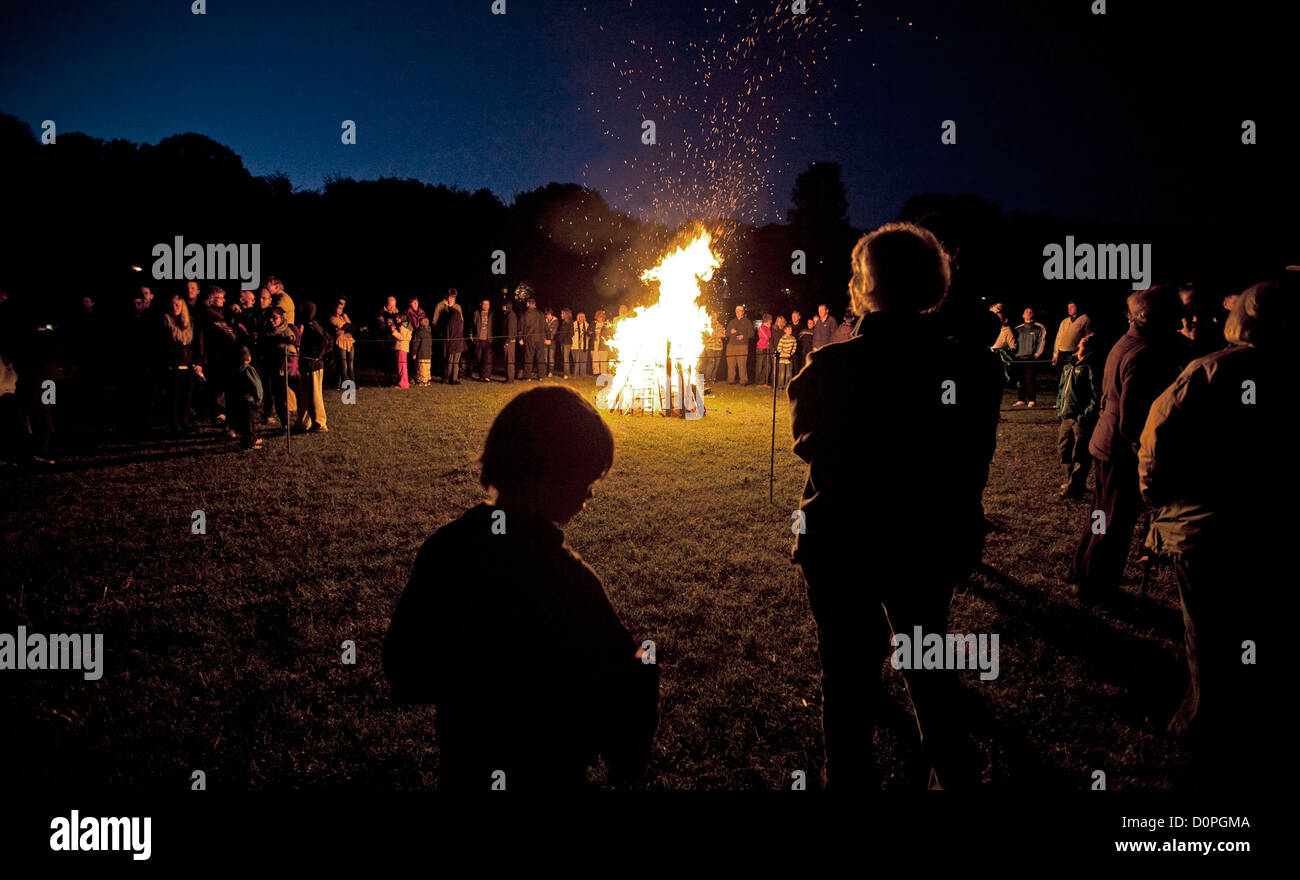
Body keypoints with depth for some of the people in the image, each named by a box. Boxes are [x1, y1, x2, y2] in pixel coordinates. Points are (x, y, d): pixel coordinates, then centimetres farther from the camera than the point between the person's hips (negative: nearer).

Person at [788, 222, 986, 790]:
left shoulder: (831, 365, -19)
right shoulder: (960, 365, -8)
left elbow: (807, 441, -6)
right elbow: (970, 456, 0)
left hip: (842, 544, -3)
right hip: (929, 544, 4)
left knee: (848, 676, 12)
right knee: (928, 661, 24)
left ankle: (851, 777, 26)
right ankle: (956, 774, 39)